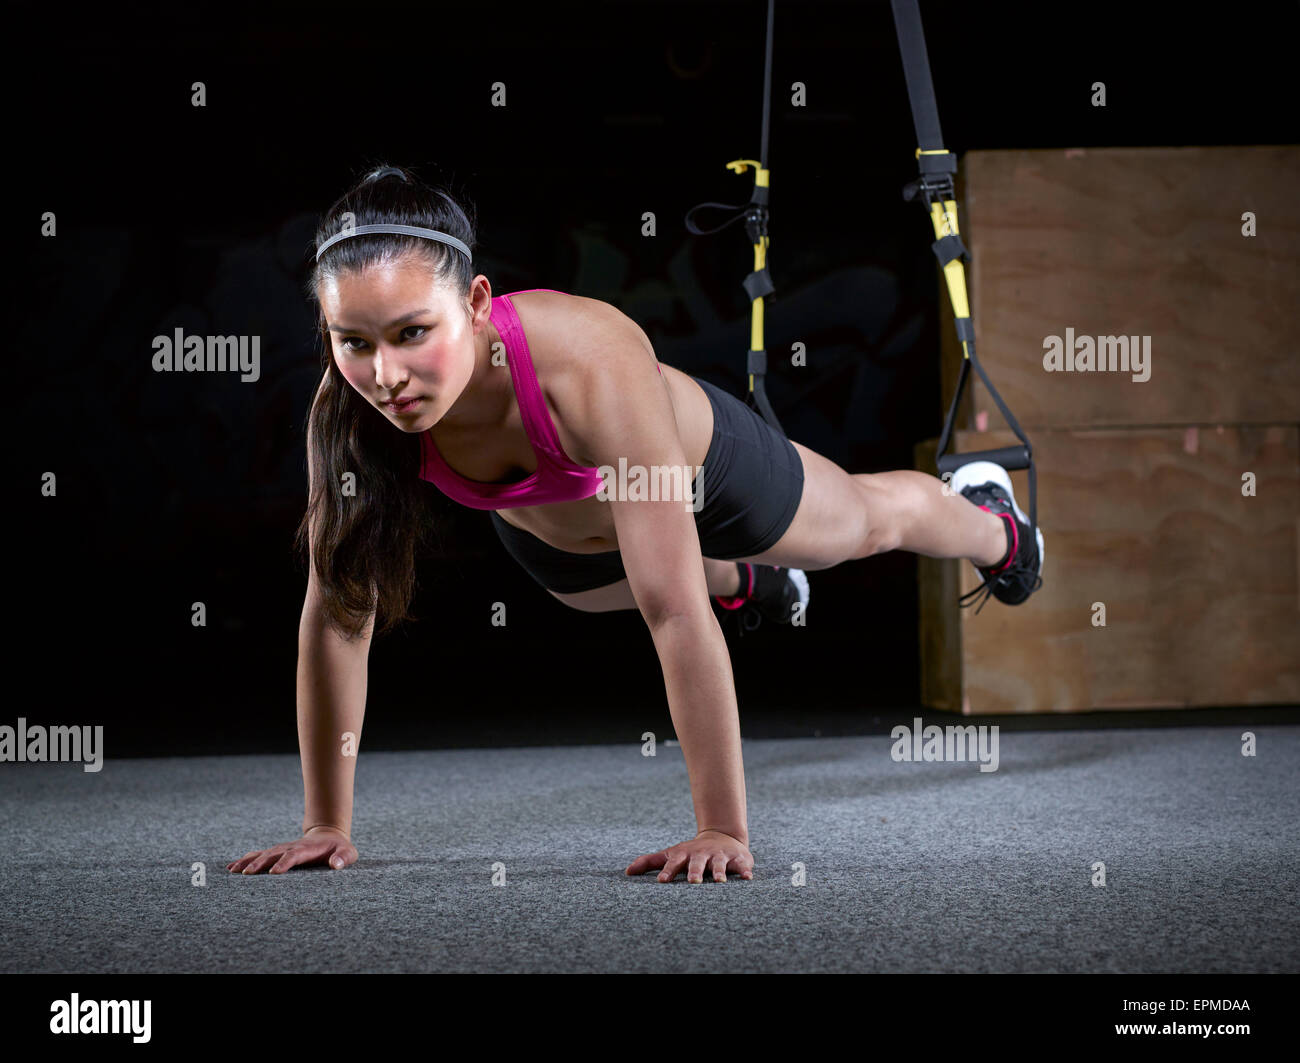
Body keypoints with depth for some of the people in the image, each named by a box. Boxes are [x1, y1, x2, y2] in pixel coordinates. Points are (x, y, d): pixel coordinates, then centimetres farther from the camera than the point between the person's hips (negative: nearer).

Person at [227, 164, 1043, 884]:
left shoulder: (591, 366, -50)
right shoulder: (349, 407, -39)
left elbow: (677, 616, -49)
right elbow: (338, 613, -28)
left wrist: (723, 833, -47)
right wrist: (326, 825, -26)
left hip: (702, 463, -3)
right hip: (552, 526, 3)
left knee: (866, 522, 28)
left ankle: (990, 518, 64)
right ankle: (751, 580, 73)